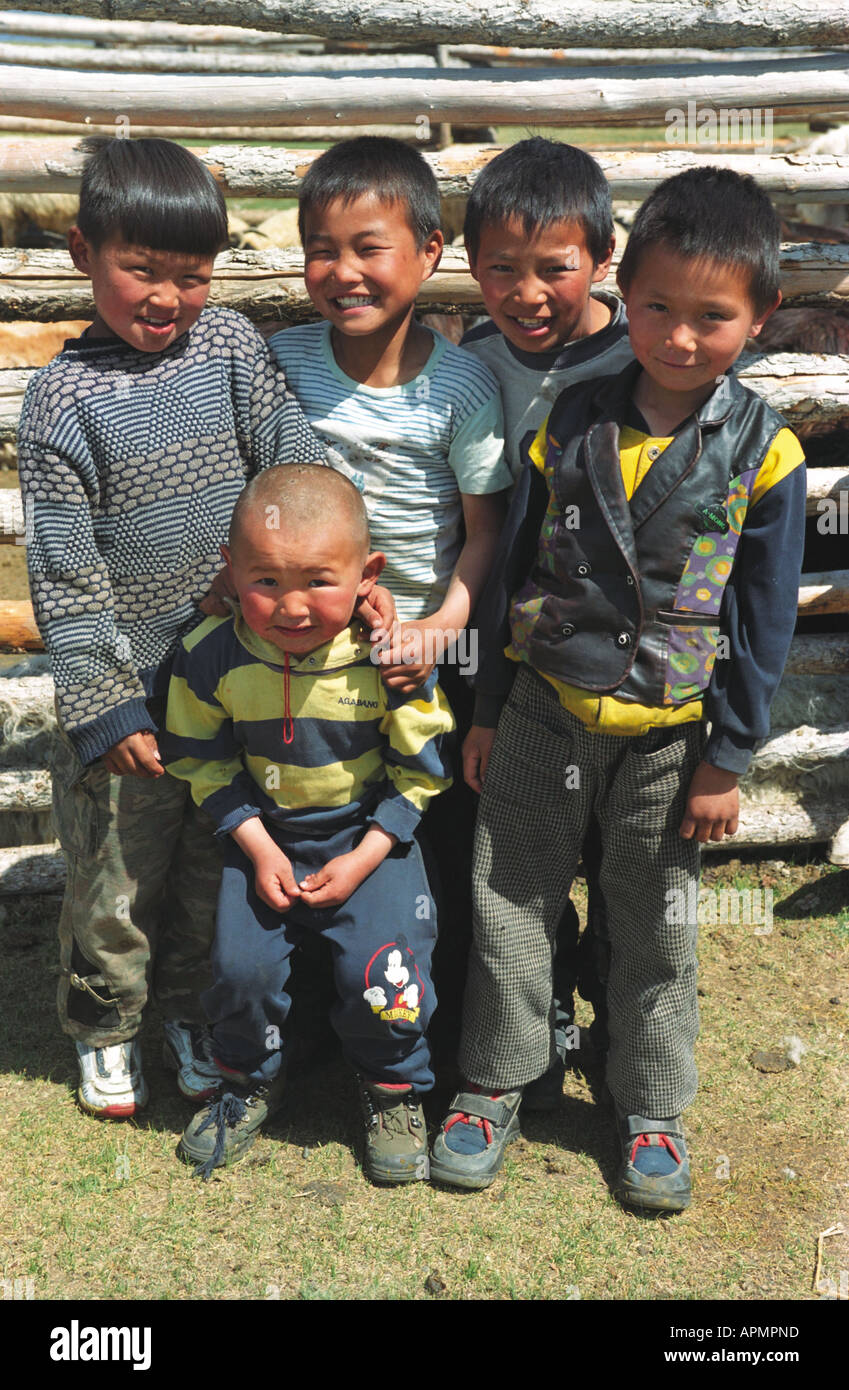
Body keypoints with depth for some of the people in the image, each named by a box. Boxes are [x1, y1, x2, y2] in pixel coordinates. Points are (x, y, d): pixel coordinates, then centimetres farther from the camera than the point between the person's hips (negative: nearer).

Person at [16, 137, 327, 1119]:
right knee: (117, 869, 10)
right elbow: (64, 572, -11)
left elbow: (301, 470, 0)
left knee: (219, 855, 17)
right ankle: (104, 1025, 35)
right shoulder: (65, 399, -10)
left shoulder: (231, 347, 0)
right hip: (129, 680, -3)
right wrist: (103, 707, -13)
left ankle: (193, 1005, 39)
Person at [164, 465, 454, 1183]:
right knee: (241, 965, -7)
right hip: (264, 836, 2)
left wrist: (363, 857, -13)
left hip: (372, 834, -2)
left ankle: (394, 1093, 19)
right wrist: (257, 847, -11)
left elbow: (419, 770, -8)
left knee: (380, 970, -13)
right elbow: (206, 761, -2)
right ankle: (253, 1081, 26)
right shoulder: (211, 655, -16)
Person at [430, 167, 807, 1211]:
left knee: (656, 928, 14)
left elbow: (764, 620, -4)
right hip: (545, 712, 2)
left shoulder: (763, 452, -8)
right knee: (510, 908, 12)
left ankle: (649, 1108, 35)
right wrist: (489, 705, 5)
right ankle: (492, 1088, 33)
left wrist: (727, 760, -4)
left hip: (669, 736, -1)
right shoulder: (572, 422, -3)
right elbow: (514, 567, 4)